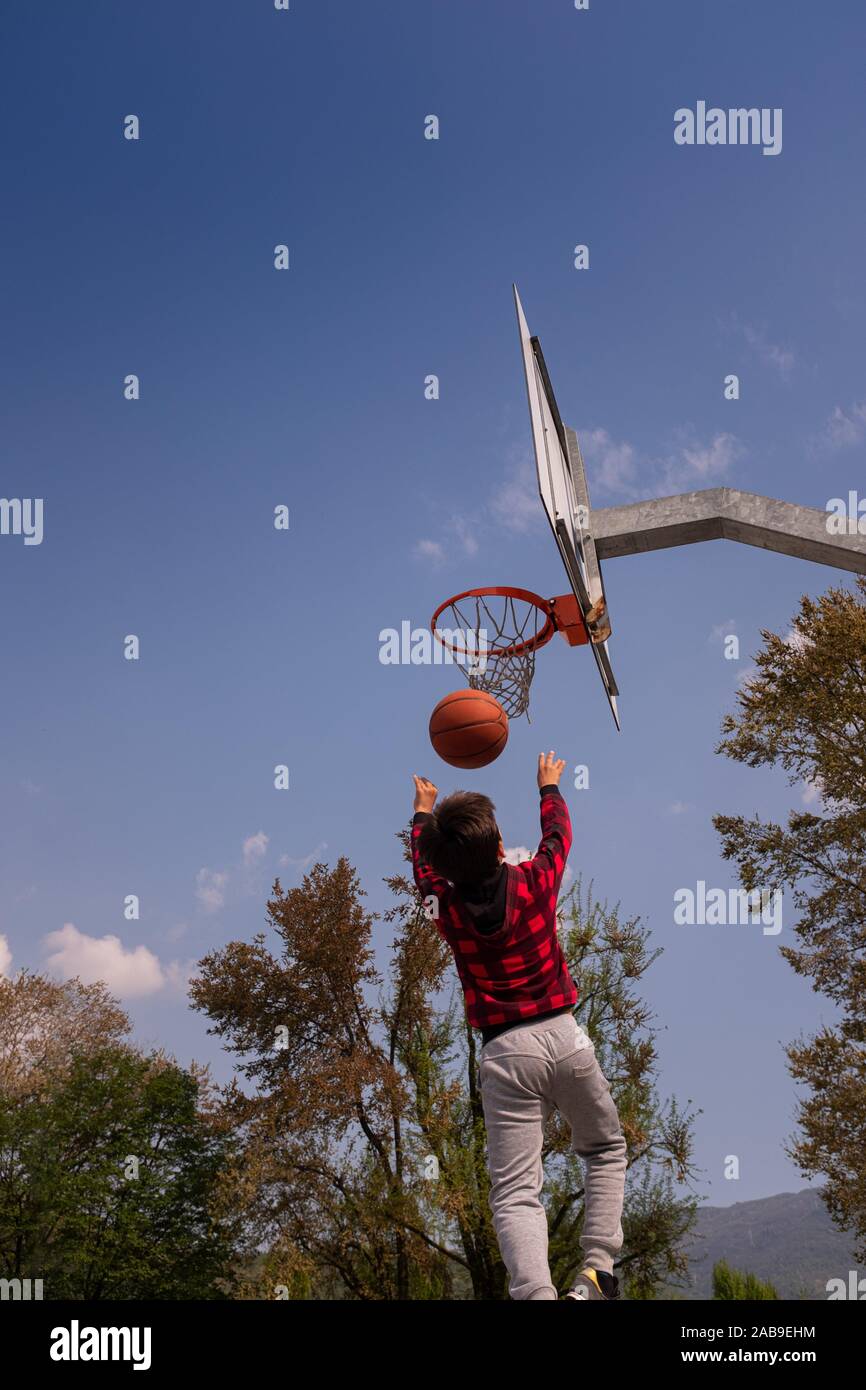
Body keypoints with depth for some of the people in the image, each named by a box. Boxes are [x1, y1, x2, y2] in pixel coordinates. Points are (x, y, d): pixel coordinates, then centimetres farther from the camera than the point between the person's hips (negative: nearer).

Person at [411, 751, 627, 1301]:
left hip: (505, 1051, -1)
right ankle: (598, 1269, 10)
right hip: (564, 1034, 1)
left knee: (515, 1194, -5)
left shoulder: (445, 906, -2)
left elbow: (424, 867, 23)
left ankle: (537, 1294, -27)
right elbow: (558, 835, 20)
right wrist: (550, 787, 39)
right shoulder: (535, 882, -3)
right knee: (606, 1150, 23)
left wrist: (423, 813, 40)